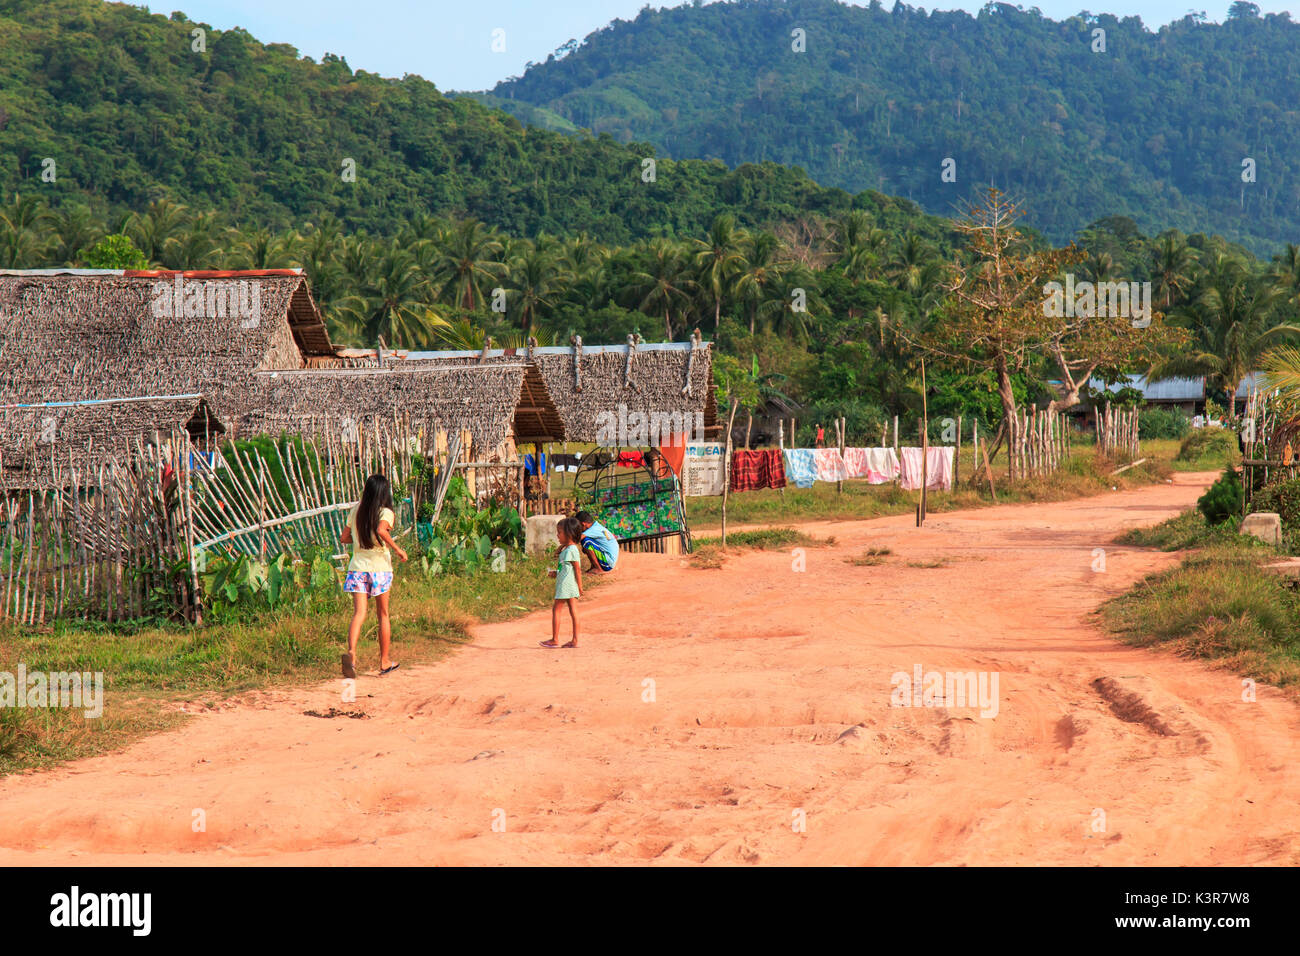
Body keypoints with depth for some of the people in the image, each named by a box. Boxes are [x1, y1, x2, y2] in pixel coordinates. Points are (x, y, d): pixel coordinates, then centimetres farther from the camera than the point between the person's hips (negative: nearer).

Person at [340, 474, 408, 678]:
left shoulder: (356, 511, 8)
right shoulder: (386, 513, -6)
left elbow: (345, 538, 14)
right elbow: (381, 530, -26)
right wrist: (398, 549, -15)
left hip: (357, 567, 3)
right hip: (380, 568, -3)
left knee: (359, 613, -7)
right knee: (383, 615, 12)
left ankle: (351, 652, -33)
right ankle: (385, 662, 21)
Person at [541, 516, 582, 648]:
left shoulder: (571, 550, -14)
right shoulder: (567, 549, 17)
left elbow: (578, 569, -17)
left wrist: (580, 587, -17)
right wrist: (556, 573, 12)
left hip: (566, 585, -10)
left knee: (556, 609, -4)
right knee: (573, 611, 6)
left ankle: (555, 640, -2)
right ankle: (575, 640, 4)